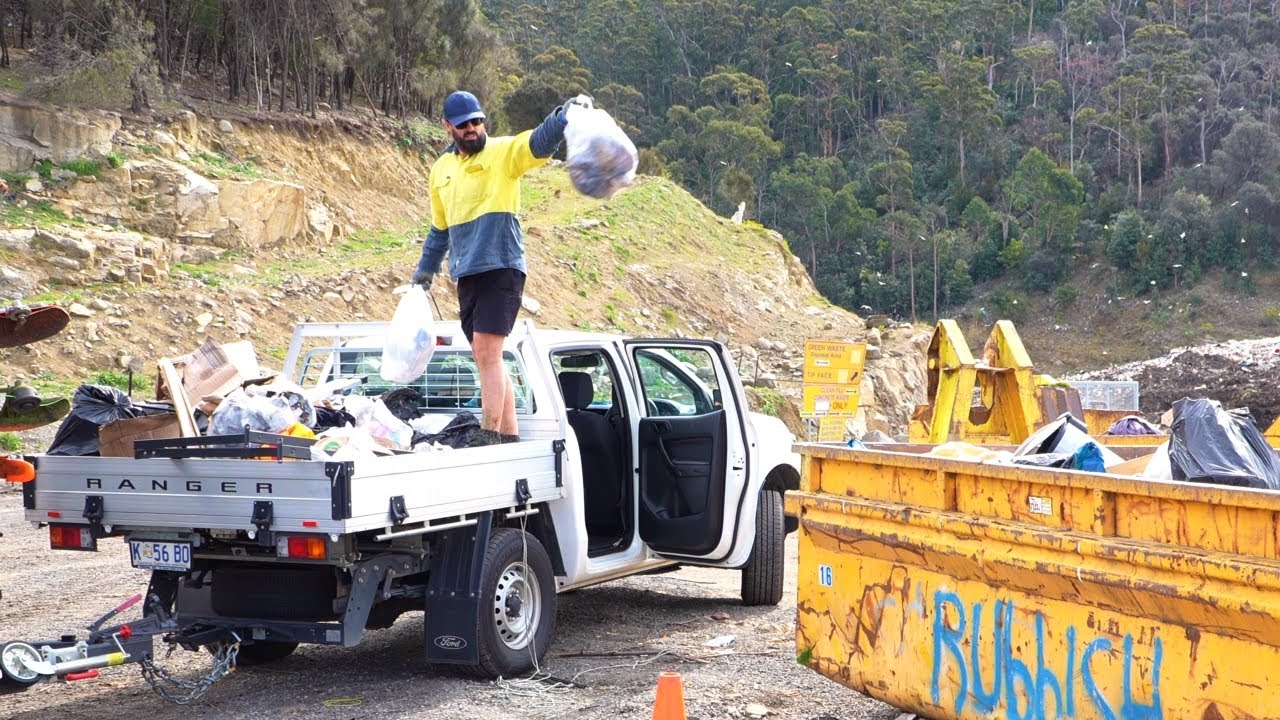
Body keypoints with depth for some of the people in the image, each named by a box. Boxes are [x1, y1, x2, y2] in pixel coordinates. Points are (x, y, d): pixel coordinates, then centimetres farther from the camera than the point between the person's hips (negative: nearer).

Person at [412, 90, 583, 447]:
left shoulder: (503, 152, -2)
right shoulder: (441, 170, 17)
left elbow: (539, 142, -22)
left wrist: (564, 117, -40)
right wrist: (425, 269, 30)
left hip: (500, 267, -7)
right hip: (466, 274, 7)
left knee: (487, 353, -14)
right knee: (488, 358, 8)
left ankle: (489, 435, -14)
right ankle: (510, 435, 14)